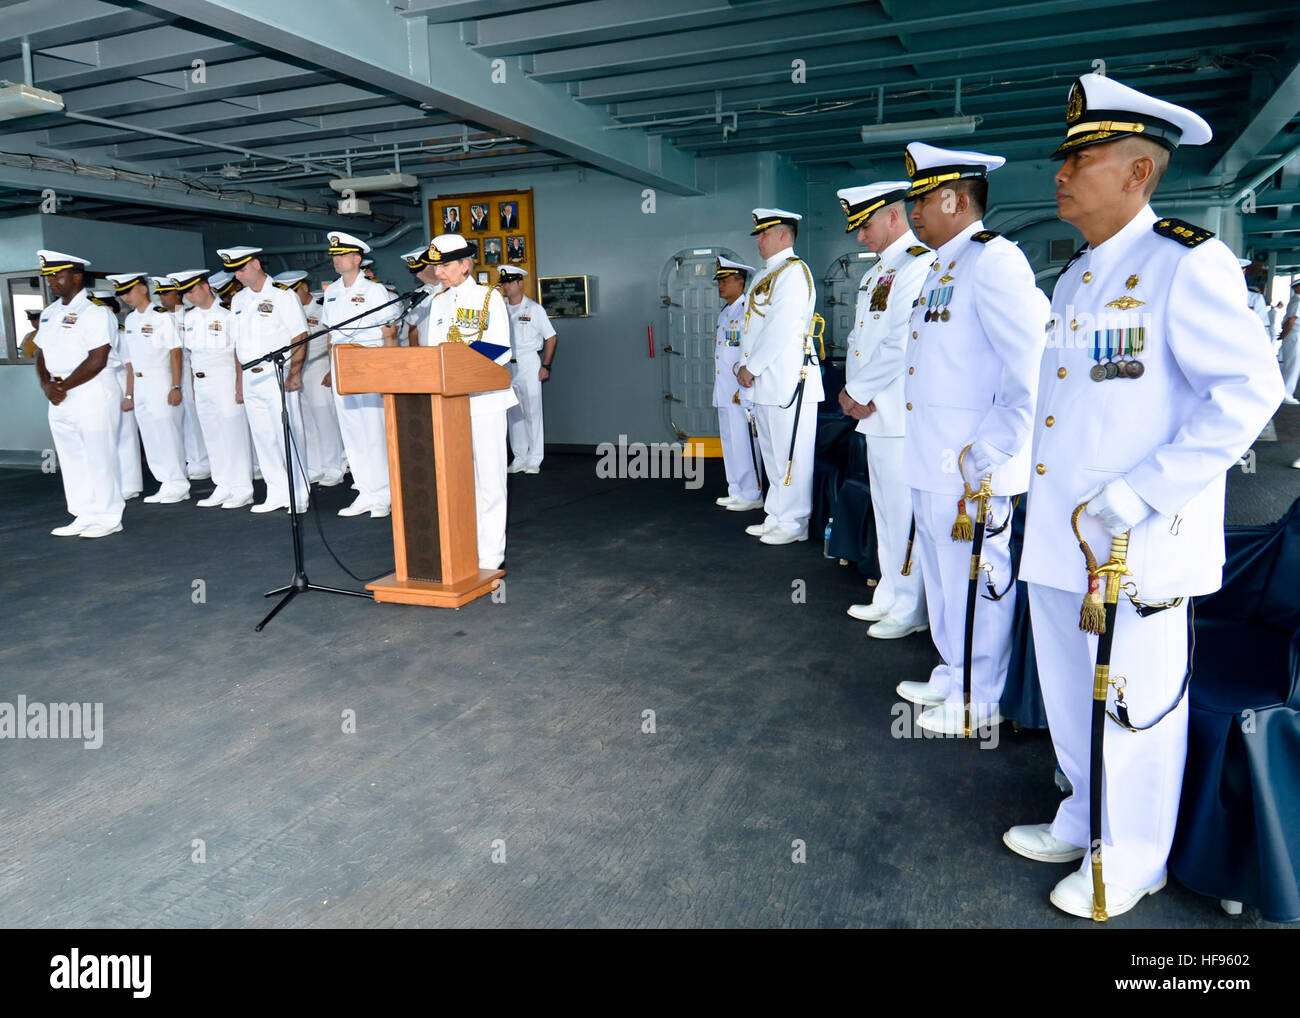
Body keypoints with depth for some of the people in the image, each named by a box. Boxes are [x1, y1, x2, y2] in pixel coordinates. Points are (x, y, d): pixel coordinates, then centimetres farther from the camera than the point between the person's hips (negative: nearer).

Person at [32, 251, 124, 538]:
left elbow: (97, 360, -16)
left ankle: (108, 517, 6)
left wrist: (63, 386, -14)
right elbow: (41, 354, 17)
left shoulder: (95, 312, -9)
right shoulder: (49, 313, 16)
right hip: (59, 398, 8)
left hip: (90, 394, -8)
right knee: (71, 459, 11)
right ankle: (84, 515, 20)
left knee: (99, 457, -3)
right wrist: (47, 384, -3)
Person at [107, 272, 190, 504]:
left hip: (161, 383, -8)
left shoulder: (162, 316, -7)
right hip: (140, 385, 8)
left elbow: (176, 352, -11)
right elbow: (130, 359, 18)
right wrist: (129, 392, 15)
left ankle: (178, 486, 3)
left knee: (167, 432, -5)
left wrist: (176, 386, -17)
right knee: (150, 437, 8)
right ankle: (168, 485, 14)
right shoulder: (130, 320, 15)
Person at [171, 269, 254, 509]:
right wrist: (193, 386, 13)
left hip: (225, 380, -7)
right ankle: (223, 487, 17)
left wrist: (240, 385, -14)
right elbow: (192, 352, 18)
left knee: (234, 434, -5)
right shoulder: (190, 317, 13)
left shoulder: (226, 314, -7)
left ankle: (243, 490, 0)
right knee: (212, 437, 10)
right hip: (200, 381, 7)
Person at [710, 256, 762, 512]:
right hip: (724, 392, 9)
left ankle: (752, 494, 1)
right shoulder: (724, 313, 20)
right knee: (729, 443, 12)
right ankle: (737, 492, 21)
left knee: (744, 443, -7)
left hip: (742, 391, -9)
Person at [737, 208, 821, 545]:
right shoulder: (763, 275, 20)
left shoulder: (794, 272, -9)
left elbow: (780, 327, -17)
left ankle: (794, 524, 2)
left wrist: (752, 368, -13)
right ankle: (776, 517, 22)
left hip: (788, 380, -10)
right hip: (763, 383, 10)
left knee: (790, 455, -5)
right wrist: (744, 366, 7)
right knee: (772, 455, 14)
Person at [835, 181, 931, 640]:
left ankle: (910, 610, 7)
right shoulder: (874, 273, 19)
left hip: (901, 413, -9)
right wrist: (853, 390, 4)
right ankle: (890, 597, 26)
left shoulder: (919, 266, -12)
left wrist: (857, 392, -12)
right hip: (874, 412, 9)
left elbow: (902, 344, -20)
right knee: (886, 510, 15)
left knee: (905, 512, -4)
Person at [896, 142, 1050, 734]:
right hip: (931, 464, 10)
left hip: (971, 469, -10)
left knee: (976, 583, 3)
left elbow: (1033, 369, -21)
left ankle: (980, 703, 19)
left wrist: (988, 453, -21)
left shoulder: (993, 261, -14)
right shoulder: (940, 268, 16)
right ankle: (952, 678, 37)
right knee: (942, 577, 20)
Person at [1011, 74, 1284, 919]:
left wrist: (1141, 495, -22)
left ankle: (1131, 863, 28)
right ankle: (1085, 824, 41)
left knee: (1137, 707, 7)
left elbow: (1249, 391, -18)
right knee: (1072, 696, 20)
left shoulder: (1188, 263, -11)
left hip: (1136, 546, -8)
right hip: (1059, 536, 8)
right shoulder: (1074, 278, 14)